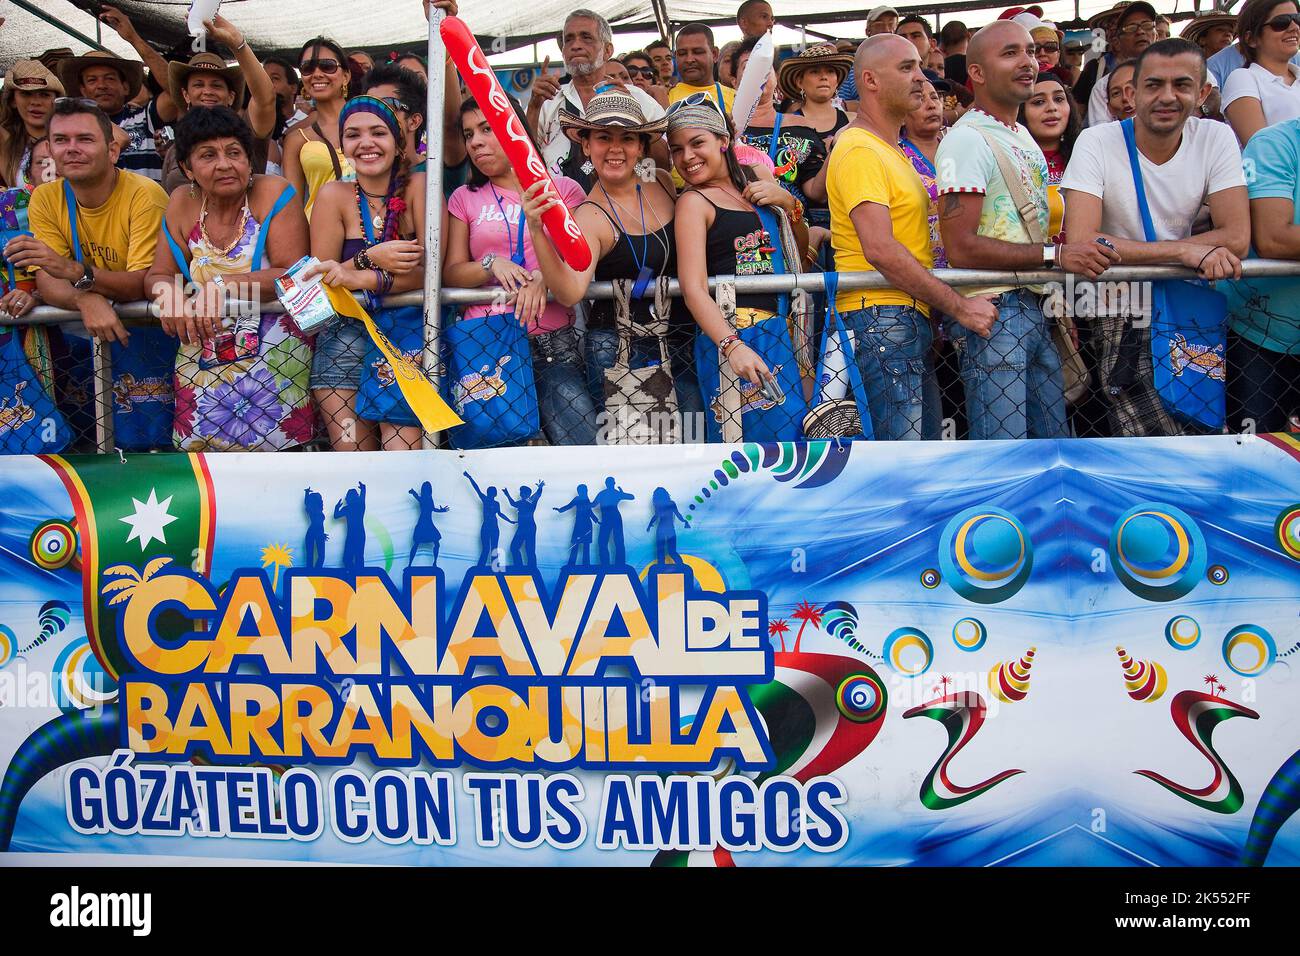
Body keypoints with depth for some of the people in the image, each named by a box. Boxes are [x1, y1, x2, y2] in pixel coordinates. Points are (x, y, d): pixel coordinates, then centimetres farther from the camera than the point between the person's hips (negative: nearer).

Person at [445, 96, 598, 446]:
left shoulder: (563, 189, 12)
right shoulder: (465, 198, 16)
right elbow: (451, 273, 9)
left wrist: (544, 277, -18)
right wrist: (490, 265, -11)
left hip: (554, 342, -1)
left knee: (582, 453, -15)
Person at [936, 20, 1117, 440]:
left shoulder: (1024, 137, 19)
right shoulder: (968, 139, -10)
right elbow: (961, 248, -19)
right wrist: (1055, 255, -20)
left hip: (1035, 309, 9)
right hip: (993, 311, -9)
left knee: (1055, 445, 13)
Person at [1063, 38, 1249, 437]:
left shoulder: (1216, 138, -2)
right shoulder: (1096, 143, -12)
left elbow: (1236, 238, -10)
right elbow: (1080, 242, -24)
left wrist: (1133, 251, -18)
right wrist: (1184, 250, -25)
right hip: (1121, 319, -4)